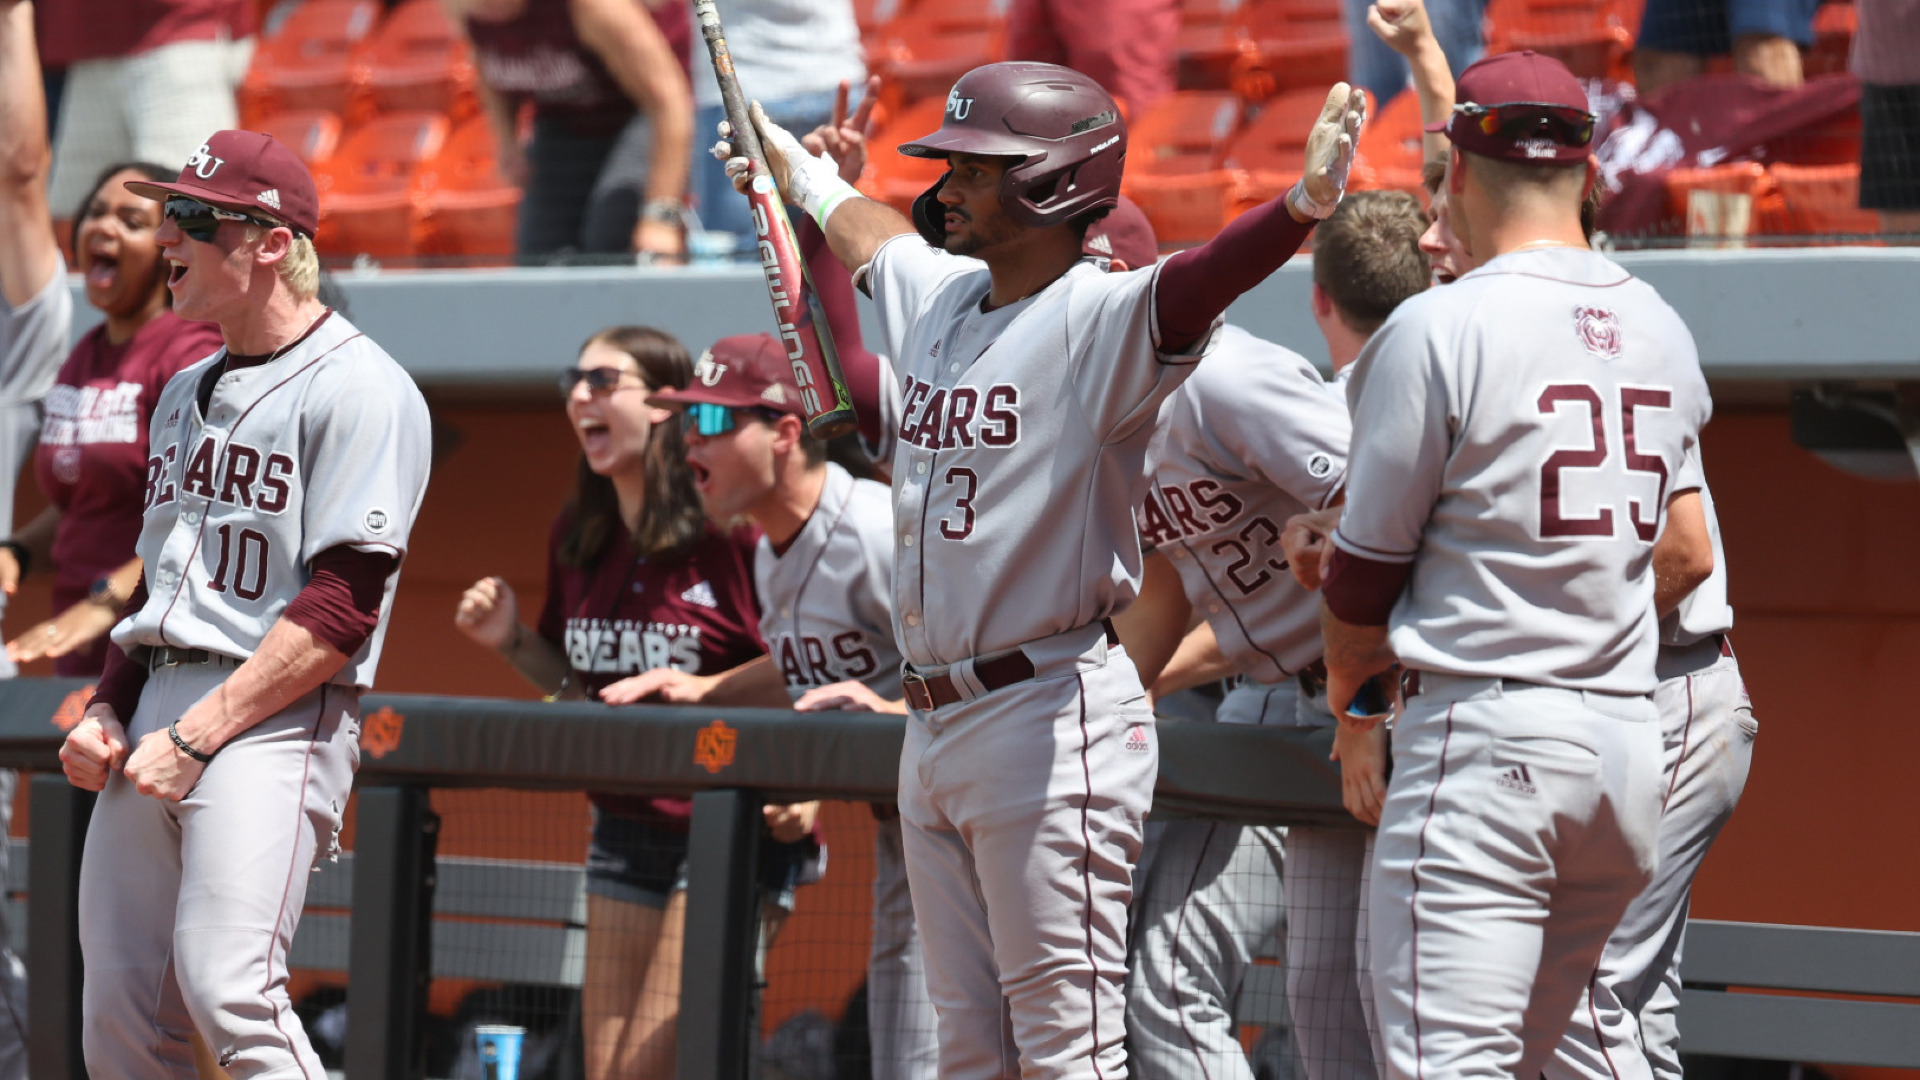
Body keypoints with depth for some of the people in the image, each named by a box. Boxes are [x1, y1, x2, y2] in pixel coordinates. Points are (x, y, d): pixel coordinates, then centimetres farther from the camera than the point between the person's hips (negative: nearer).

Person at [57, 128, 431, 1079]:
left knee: (226, 991, -24)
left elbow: (343, 607, -14)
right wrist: (105, 712, 11)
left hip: (274, 718, -8)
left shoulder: (358, 388, -6)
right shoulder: (187, 394, 22)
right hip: (151, 711, 8)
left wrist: (198, 737, -17)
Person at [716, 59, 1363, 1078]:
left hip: (1047, 716, -9)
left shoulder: (1102, 320, -14)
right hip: (933, 721, 9)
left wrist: (1300, 205, -53)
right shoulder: (933, 294, 11)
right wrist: (797, 168, 52)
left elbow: (1199, 280, -34)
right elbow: (865, 228, 33)